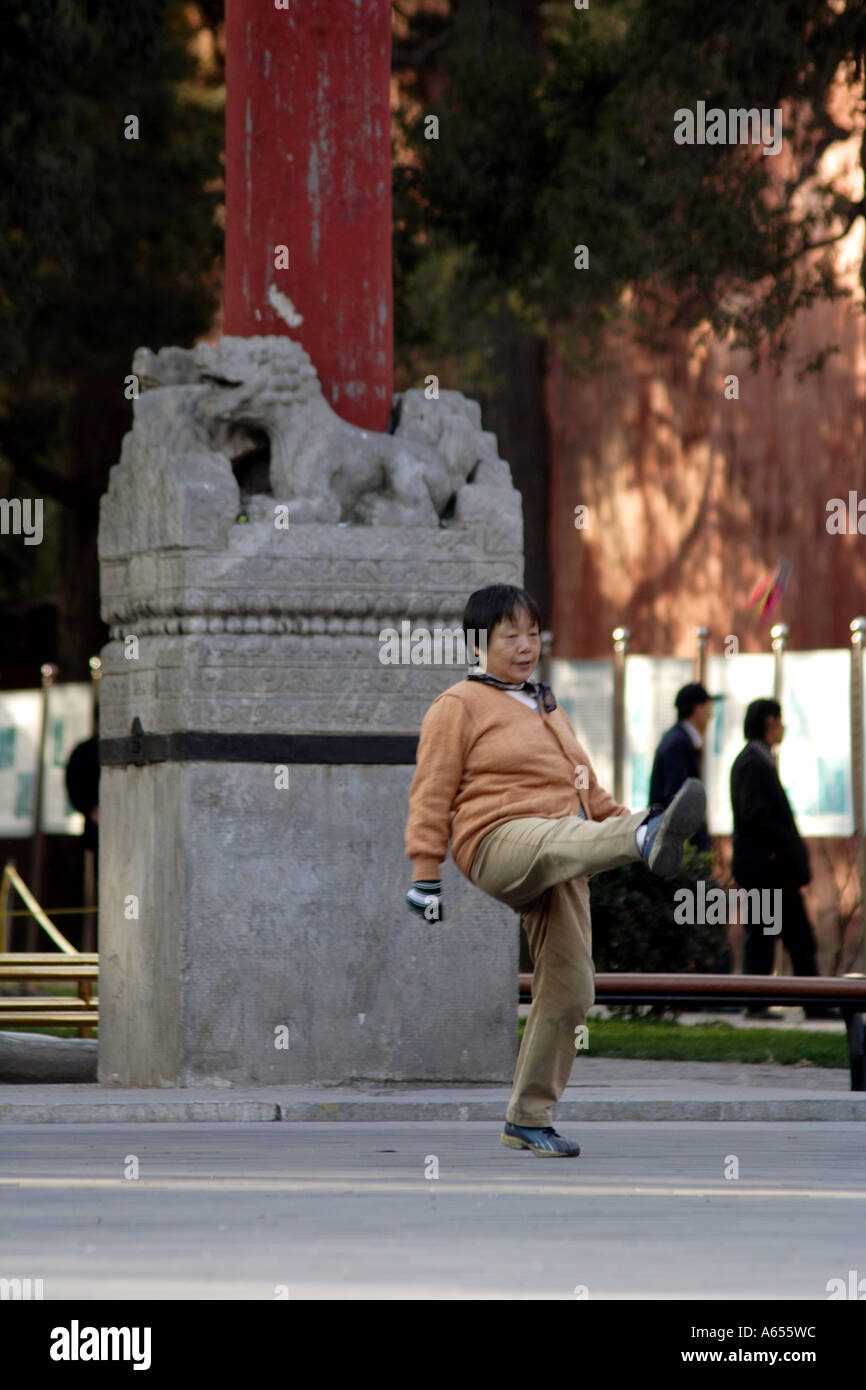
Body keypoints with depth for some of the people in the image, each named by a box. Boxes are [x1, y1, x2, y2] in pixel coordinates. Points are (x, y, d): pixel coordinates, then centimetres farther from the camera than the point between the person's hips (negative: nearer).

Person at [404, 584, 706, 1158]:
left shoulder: (548, 709, 29)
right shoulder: (459, 706, 5)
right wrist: (426, 874, -7)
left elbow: (585, 788, 34)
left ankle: (530, 1116, 8)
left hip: (560, 871, 8)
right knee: (557, 842, -40)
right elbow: (433, 793, 0)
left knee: (569, 989, 0)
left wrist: (625, 817, 20)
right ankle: (649, 841, -75)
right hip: (498, 842, -8)